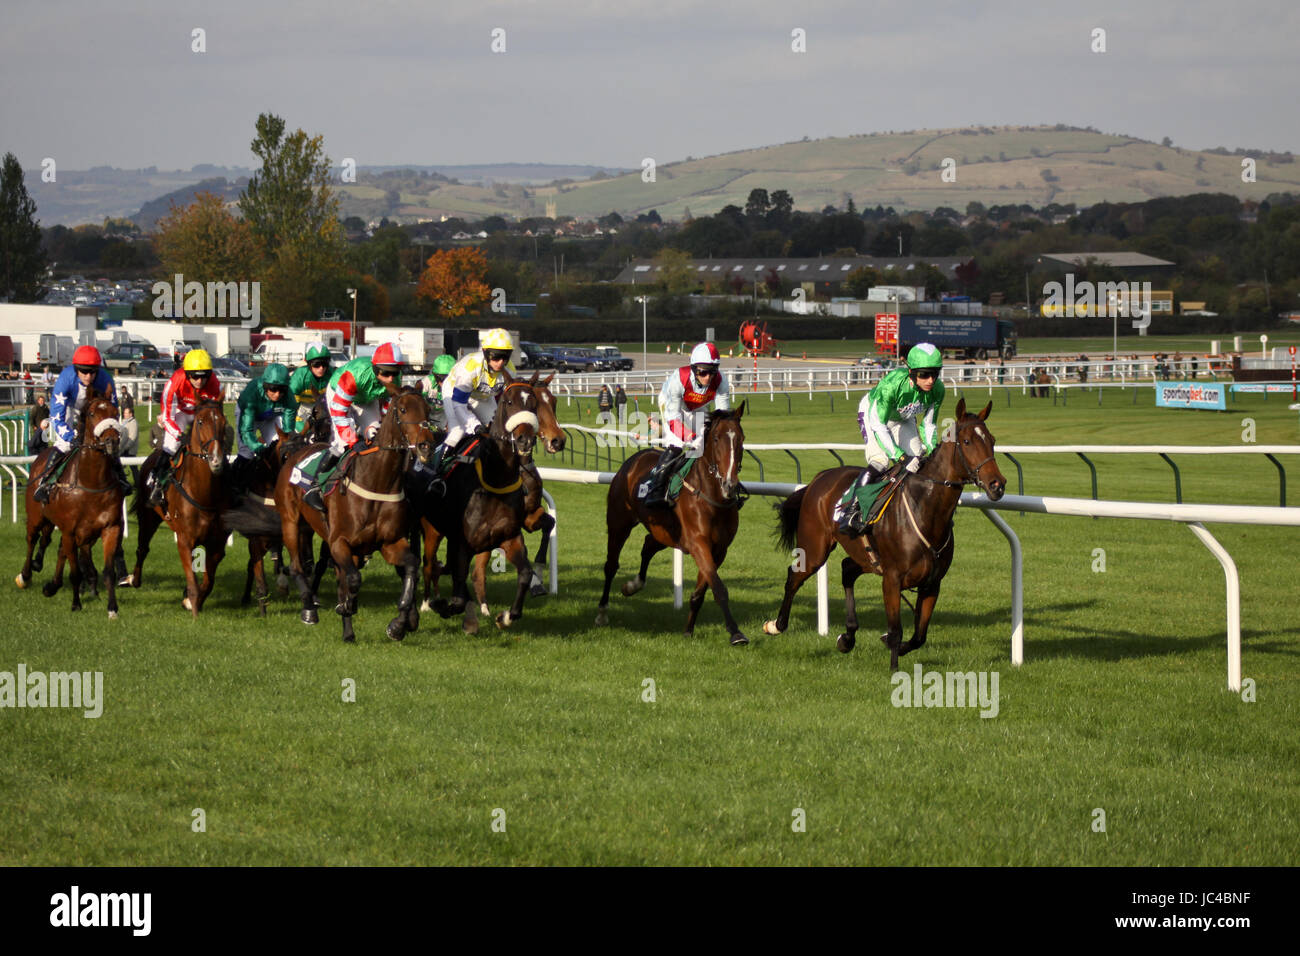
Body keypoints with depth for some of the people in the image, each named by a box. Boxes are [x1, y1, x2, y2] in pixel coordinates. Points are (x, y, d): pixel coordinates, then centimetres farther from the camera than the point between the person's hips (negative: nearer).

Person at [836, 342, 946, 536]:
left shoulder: (937, 390, -25)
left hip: (903, 418, 6)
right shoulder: (892, 384, -42)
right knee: (880, 460, -25)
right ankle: (849, 509, -20)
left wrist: (933, 450, -26)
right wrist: (901, 456, -45)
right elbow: (879, 426, -38)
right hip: (873, 412, -6)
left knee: (918, 462, -3)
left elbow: (927, 425, -9)